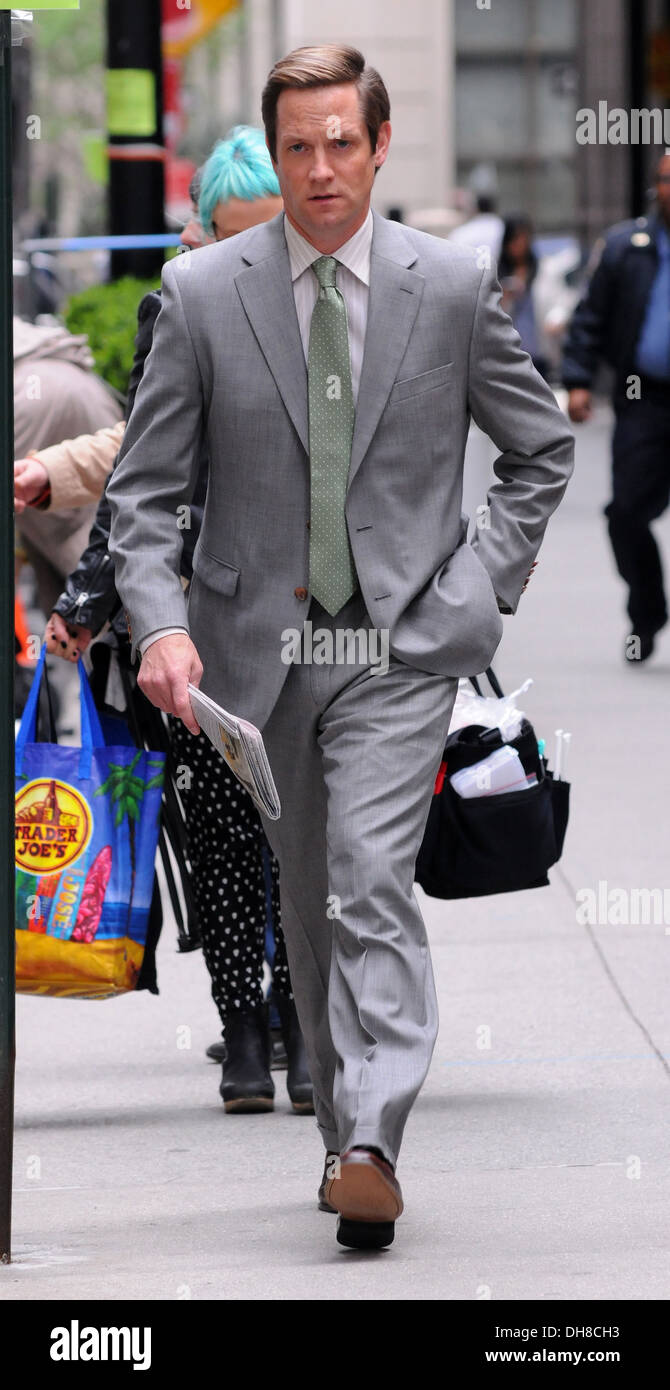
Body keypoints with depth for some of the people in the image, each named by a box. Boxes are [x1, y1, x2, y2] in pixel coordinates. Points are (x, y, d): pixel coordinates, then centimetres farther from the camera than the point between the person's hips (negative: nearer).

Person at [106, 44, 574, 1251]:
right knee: (307, 902, 11)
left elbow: (542, 450, 12)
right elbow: (143, 487, 1)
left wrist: (484, 583, 1)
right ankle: (346, 1133, 23)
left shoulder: (453, 289, -2)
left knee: (371, 881, -18)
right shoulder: (202, 294, -1)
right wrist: (161, 624, -14)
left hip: (402, 647, -2)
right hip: (262, 644, 2)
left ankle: (369, 1150, -24)